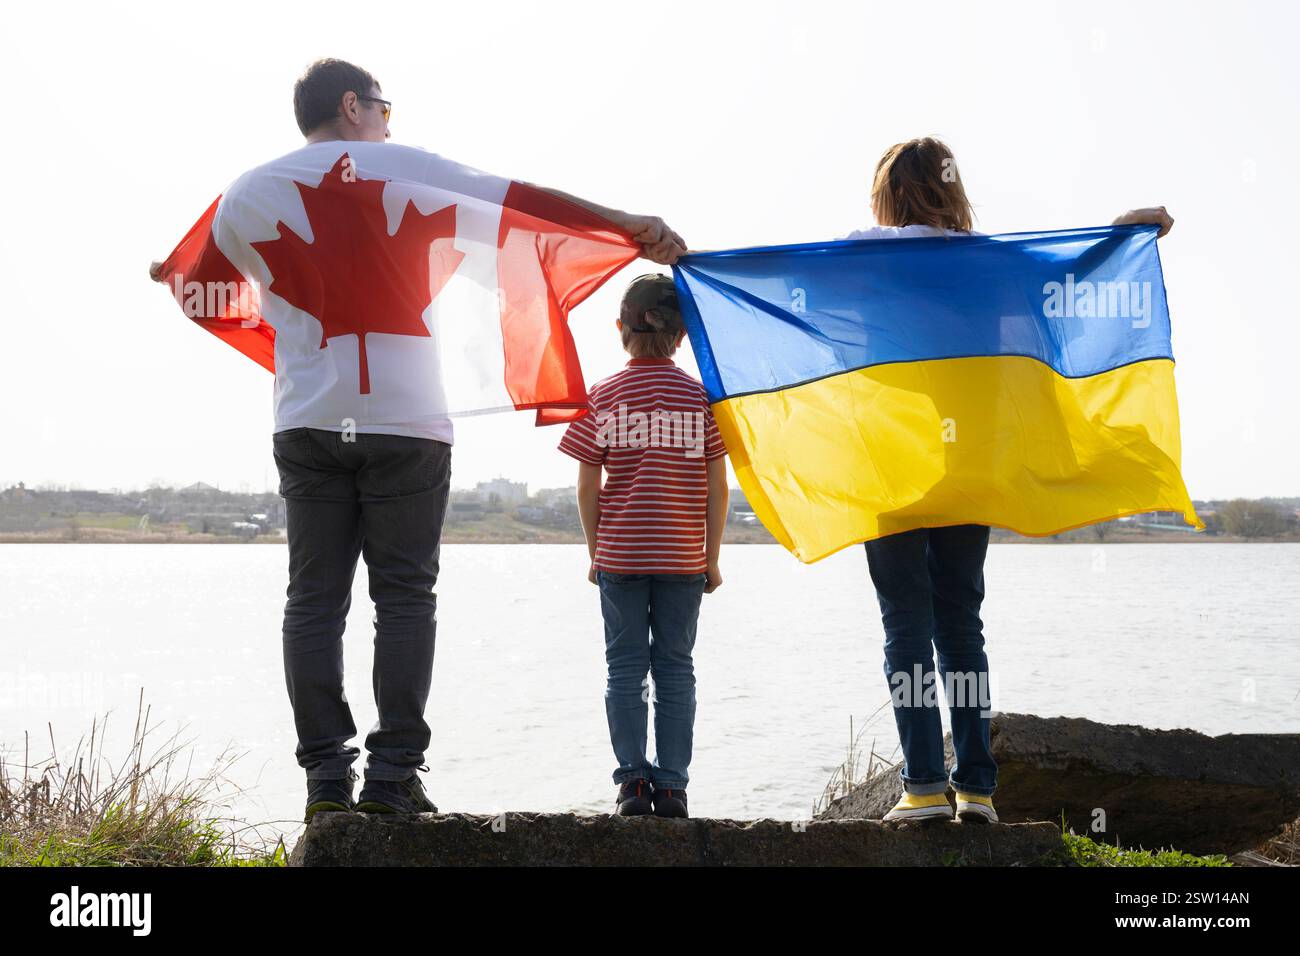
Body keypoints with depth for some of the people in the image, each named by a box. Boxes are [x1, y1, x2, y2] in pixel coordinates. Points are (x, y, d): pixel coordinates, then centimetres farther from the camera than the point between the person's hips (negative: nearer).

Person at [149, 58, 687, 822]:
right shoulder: (403, 166, 4)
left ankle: (327, 777, -1)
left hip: (307, 426, 3)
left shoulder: (252, 191, 12)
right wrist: (633, 227, 5)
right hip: (405, 423, -3)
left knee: (315, 601, 4)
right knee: (405, 598, 1)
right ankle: (393, 774, -4)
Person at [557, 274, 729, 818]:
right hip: (683, 558, 1)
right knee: (675, 667, 7)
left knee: (625, 668, 6)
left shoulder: (604, 397, -2)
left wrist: (595, 551, 9)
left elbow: (588, 488, -2)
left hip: (618, 554, 0)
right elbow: (716, 487, -1)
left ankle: (631, 779, 3)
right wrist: (712, 558, 6)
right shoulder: (701, 396, -1)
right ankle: (672, 784, 6)